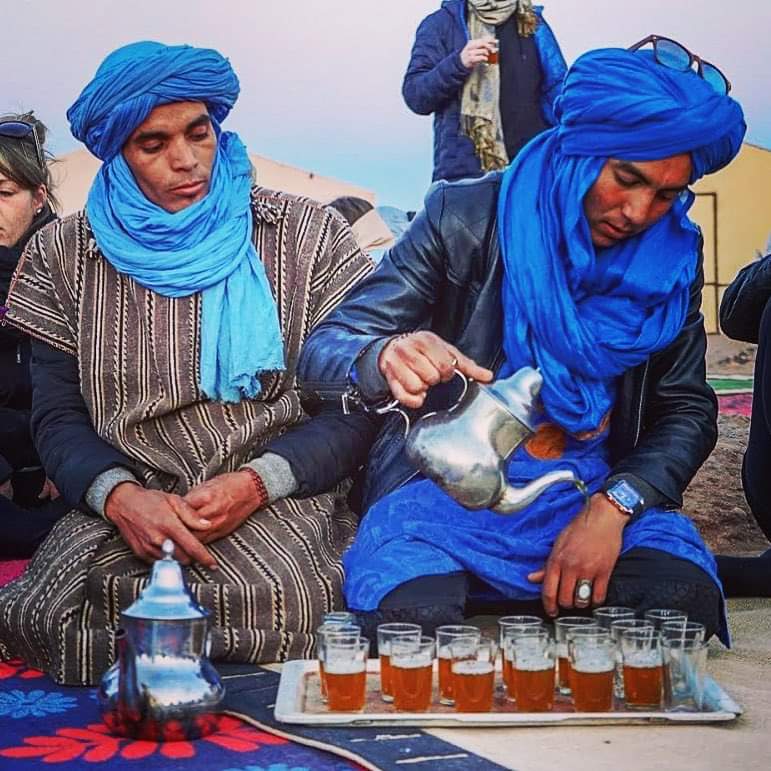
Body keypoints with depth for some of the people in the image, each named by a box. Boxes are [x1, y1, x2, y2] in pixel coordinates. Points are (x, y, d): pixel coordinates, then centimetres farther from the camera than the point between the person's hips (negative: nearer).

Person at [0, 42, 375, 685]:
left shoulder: (305, 235, 5)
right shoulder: (66, 255, 10)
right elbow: (58, 417, 8)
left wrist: (256, 483, -16)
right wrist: (120, 496, -15)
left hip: (280, 504, 0)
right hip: (129, 506, 1)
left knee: (272, 604, -34)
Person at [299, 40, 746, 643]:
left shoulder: (673, 254, 3)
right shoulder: (466, 217, -9)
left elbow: (688, 409, 6)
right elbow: (323, 350, -12)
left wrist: (613, 505, -14)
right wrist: (386, 360, -38)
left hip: (596, 491, 3)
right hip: (448, 484, -3)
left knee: (683, 597, -27)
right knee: (409, 614, -34)